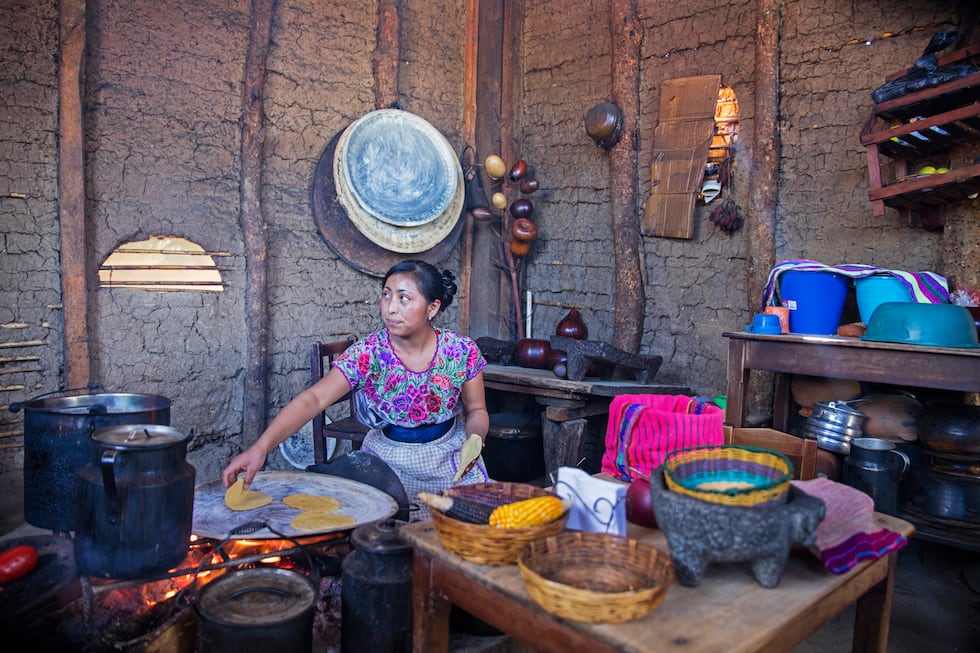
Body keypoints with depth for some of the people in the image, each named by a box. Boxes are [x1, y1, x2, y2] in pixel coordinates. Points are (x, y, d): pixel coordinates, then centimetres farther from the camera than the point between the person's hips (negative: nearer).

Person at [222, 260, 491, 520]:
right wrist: (261, 447, -41)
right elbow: (314, 399, -28)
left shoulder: (461, 350, -11)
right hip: (389, 458, -1)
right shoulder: (367, 353, -17)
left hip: (450, 454, 1)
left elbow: (476, 411, 2)